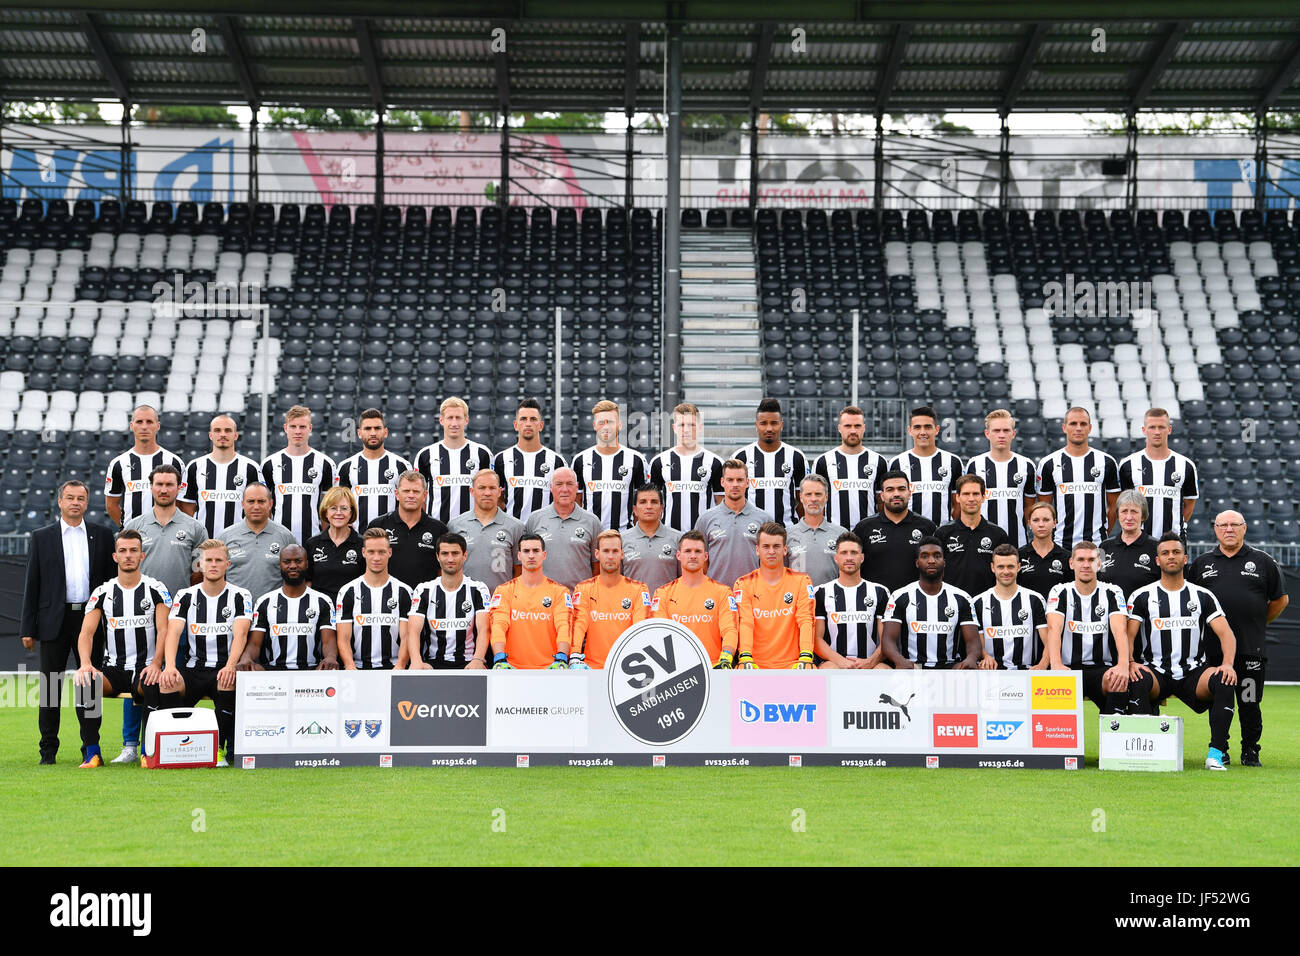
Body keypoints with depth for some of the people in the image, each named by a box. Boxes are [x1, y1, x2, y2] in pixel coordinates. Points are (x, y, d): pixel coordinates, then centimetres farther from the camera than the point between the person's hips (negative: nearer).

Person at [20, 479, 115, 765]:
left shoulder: (102, 535, 8)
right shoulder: (42, 537, 6)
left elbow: (112, 579, 9)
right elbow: (32, 585, 5)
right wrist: (28, 628, 0)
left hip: (91, 619, 0)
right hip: (54, 620, 0)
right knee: (50, 685, 3)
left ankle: (91, 748, 10)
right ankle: (48, 749, 11)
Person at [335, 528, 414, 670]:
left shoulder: (403, 591, 9)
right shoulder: (348, 592, 9)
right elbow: (343, 639, 4)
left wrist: (400, 665, -17)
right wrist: (351, 667, -16)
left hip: (392, 667, 0)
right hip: (358, 667, 0)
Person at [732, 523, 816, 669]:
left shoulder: (801, 581, 7)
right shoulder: (744, 584, 7)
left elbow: (806, 621, -6)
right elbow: (745, 623, -7)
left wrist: (805, 657, -23)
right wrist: (745, 657, -26)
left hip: (792, 663, 0)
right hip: (756, 665, 0)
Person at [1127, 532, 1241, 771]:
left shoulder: (1203, 596, 9)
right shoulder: (1142, 597, 6)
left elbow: (1226, 634, 0)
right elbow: (1128, 636, -1)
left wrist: (1227, 664, -20)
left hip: (1194, 673, 1)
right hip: (1156, 673, -1)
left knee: (1224, 681, -31)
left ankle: (1216, 753, -27)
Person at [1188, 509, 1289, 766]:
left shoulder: (1263, 562, 6)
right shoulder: (1202, 563, 10)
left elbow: (1281, 599, 12)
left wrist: (1257, 624, 10)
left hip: (1251, 649, -1)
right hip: (1213, 648, 2)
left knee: (1249, 703, 0)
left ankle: (1250, 751, 12)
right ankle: (1219, 750, 17)